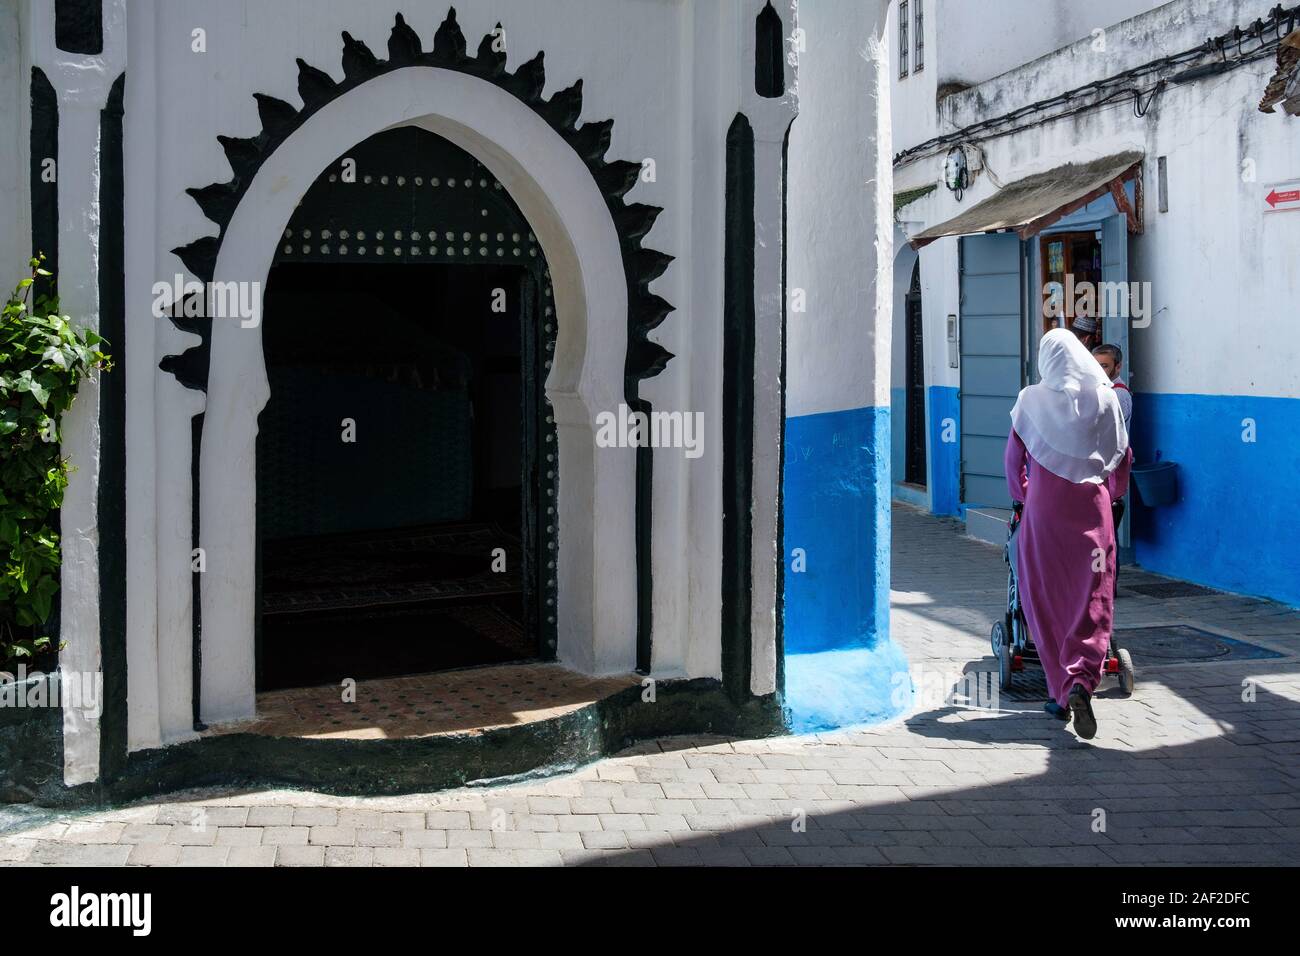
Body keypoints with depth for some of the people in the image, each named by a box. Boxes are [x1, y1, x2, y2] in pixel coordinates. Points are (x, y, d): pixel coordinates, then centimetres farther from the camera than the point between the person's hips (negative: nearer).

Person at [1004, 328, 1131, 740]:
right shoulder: (1105, 400, 2)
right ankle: (1081, 682, -20)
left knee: (1046, 600, 9)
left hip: (1043, 509, 0)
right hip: (1092, 509, 0)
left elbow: (1014, 458, 6)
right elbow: (1122, 458, 10)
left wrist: (1022, 495, 24)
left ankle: (1060, 693, 12)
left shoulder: (1031, 400, -1)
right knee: (1092, 602, 1)